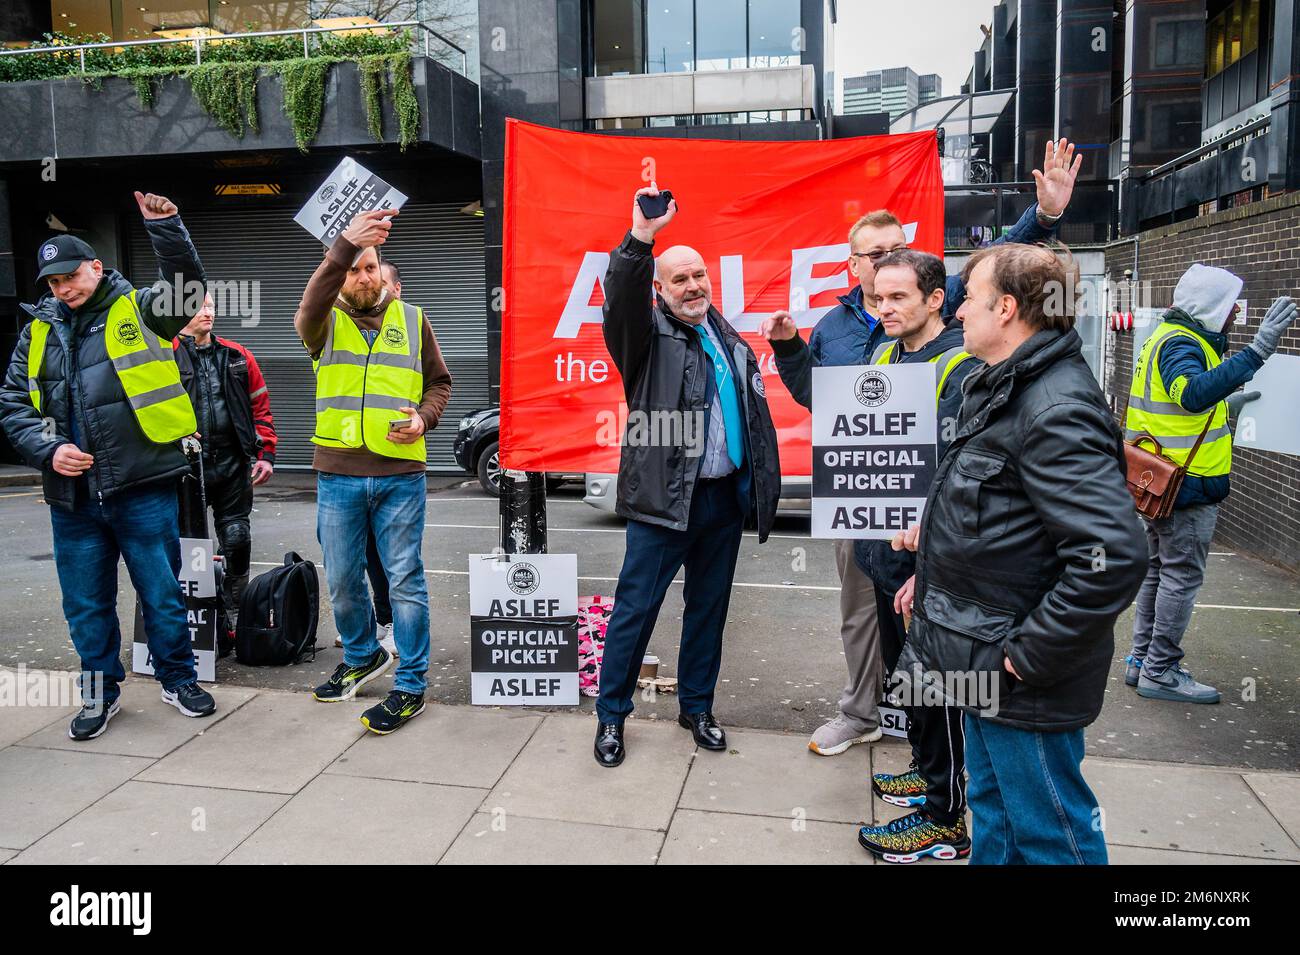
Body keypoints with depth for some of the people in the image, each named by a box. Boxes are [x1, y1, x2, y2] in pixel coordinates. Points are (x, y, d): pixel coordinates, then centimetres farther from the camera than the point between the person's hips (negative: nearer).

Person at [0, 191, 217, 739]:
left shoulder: (138, 310, 2)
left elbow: (188, 289, -17)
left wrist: (165, 226, -30)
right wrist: (48, 449, -5)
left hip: (143, 488, -4)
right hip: (72, 495, 4)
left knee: (162, 593, 7)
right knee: (86, 604, 13)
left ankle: (178, 679, 25)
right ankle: (100, 692, 29)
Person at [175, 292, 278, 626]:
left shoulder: (238, 357, 10)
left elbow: (260, 407, 12)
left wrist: (266, 454, 6)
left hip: (234, 463, 3)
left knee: (237, 538, 7)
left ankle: (236, 612, 21)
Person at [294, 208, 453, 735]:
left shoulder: (411, 320, 9)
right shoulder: (327, 321, 4)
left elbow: (439, 382, 16)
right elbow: (307, 312, -22)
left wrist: (423, 416, -7)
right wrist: (343, 246, -37)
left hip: (400, 474, -1)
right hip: (337, 475, 1)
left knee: (405, 580, 2)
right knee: (342, 579, 13)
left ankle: (411, 686, 13)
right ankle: (362, 655, 38)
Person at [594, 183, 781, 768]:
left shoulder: (729, 341, 15)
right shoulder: (648, 337, -2)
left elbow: (753, 413, 16)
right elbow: (621, 302, -25)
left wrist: (763, 483, 12)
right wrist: (641, 237, -37)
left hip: (726, 498, 6)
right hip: (664, 499, -5)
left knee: (708, 608, 15)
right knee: (635, 609, 0)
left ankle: (696, 707, 31)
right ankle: (611, 715, 16)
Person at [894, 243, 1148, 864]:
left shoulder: (1057, 411, -24)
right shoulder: (1003, 389, 9)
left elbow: (1114, 556, -32)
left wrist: (1029, 654, -25)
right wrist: (935, 573, 14)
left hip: (1023, 680, -9)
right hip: (985, 665, 10)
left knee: (1048, 833, 9)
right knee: (993, 808, 24)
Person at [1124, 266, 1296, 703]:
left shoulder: (1170, 338, 14)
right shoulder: (1180, 344, -18)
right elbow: (1194, 392, -40)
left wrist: (1225, 405, 25)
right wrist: (1256, 351, -45)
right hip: (1187, 484, -10)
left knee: (1159, 569, 17)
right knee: (1182, 576, -1)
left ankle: (1142, 660, 26)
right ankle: (1160, 672, 7)